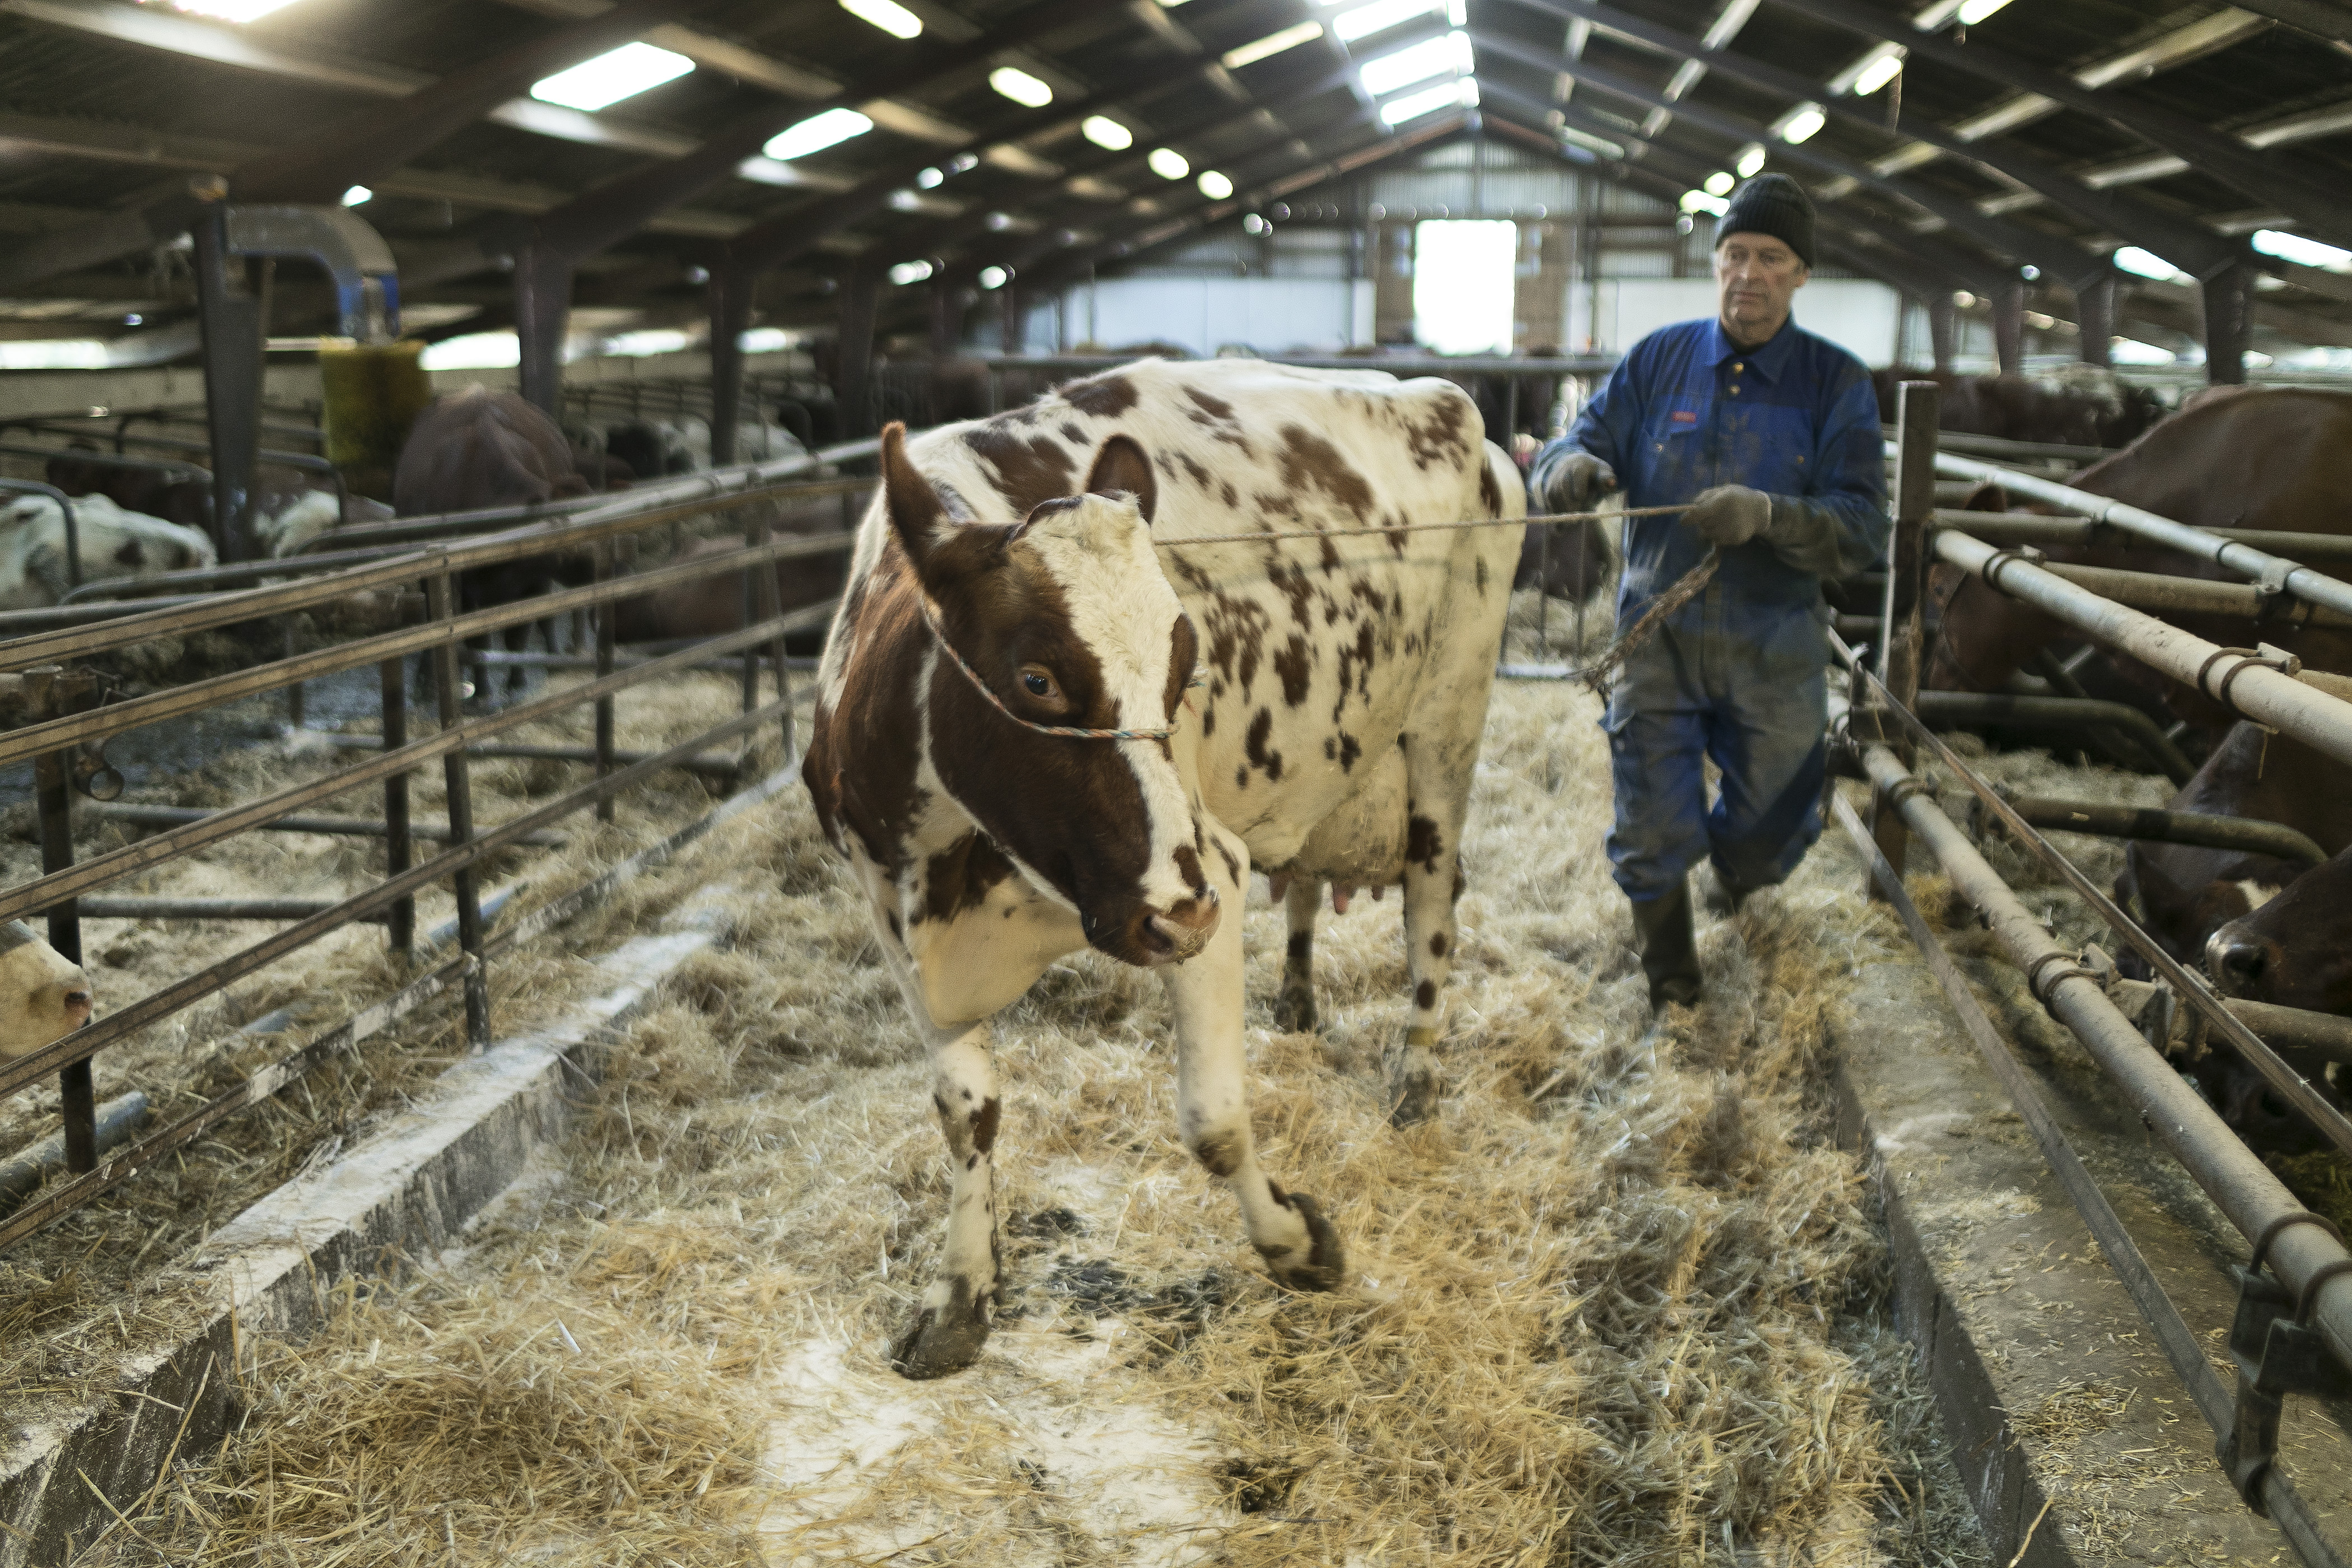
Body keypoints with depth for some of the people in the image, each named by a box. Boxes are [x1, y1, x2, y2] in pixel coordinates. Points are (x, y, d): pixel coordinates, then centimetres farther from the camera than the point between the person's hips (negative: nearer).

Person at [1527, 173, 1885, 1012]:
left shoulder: (1837, 384, -3)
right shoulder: (1659, 359, 2)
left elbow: (1863, 531, -11)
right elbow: (1574, 449, 0)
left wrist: (1769, 516, -31)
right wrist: (1569, 469, -27)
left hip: (1774, 651, 0)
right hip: (1656, 638, 0)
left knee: (1768, 838, 15)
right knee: (1653, 835, 1)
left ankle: (1737, 871, 54)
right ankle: (1671, 983, 29)